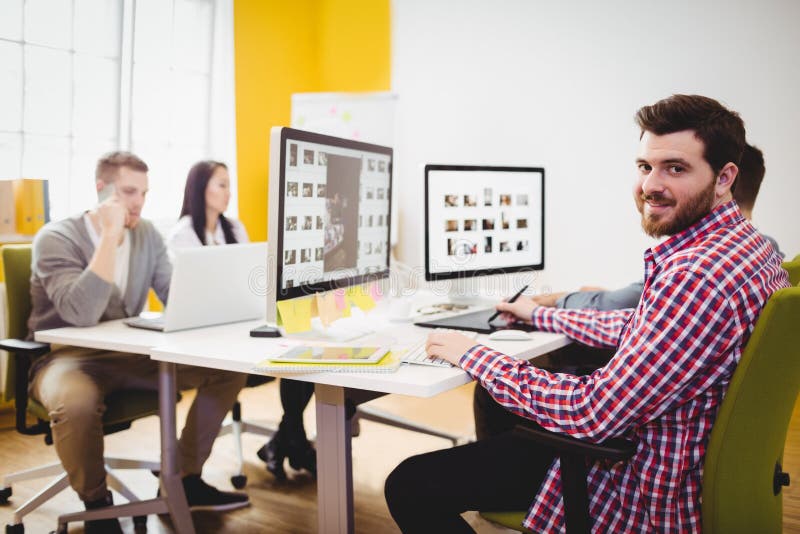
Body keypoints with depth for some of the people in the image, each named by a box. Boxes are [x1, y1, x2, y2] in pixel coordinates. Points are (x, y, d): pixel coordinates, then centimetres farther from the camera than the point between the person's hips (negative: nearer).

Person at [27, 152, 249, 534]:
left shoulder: (146, 234, 3)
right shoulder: (56, 238, -15)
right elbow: (82, 314, -30)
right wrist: (110, 235, -28)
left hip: (128, 355, 6)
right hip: (66, 357, -5)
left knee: (228, 367, -8)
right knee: (77, 402, -41)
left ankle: (186, 480, 4)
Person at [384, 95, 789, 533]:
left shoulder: (697, 274, -31)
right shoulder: (746, 243, 3)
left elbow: (591, 413, -30)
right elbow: (642, 329, 17)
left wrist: (473, 356, -17)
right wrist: (542, 315, 23)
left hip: (648, 498, -10)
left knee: (409, 486, -7)